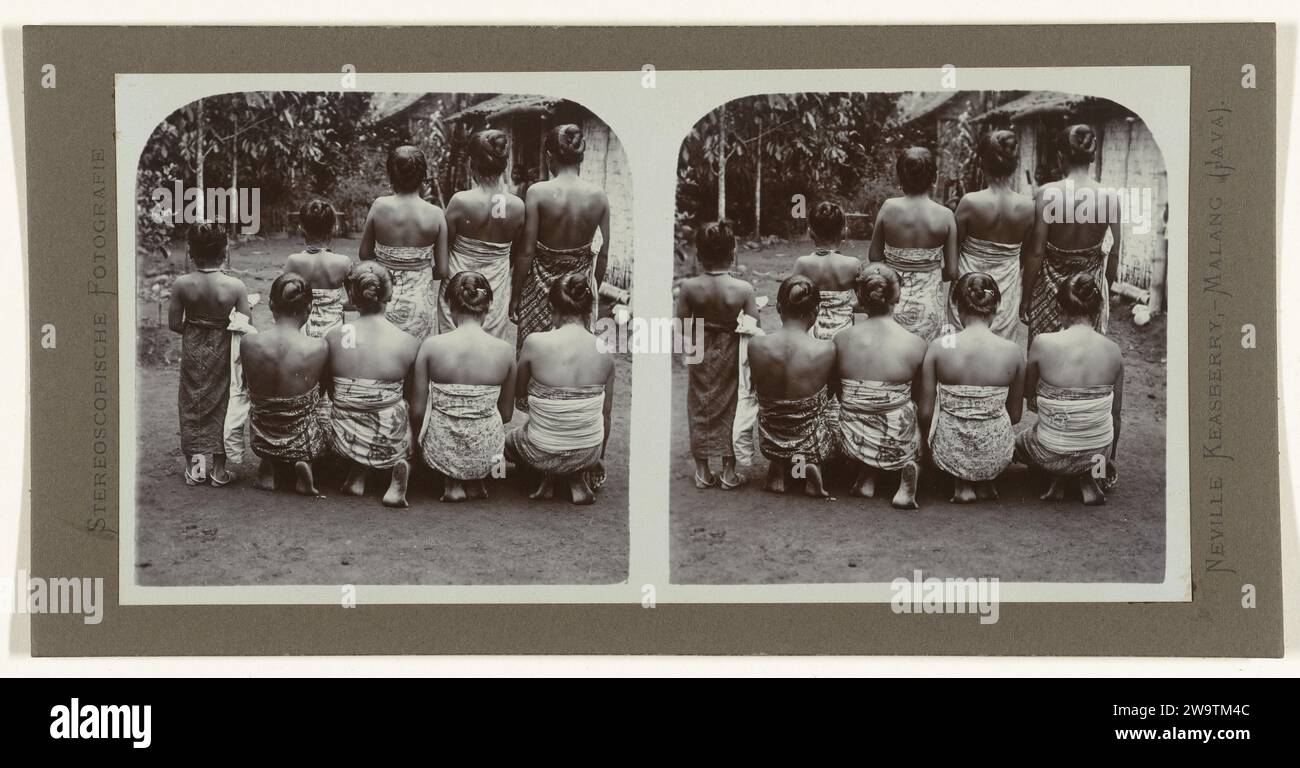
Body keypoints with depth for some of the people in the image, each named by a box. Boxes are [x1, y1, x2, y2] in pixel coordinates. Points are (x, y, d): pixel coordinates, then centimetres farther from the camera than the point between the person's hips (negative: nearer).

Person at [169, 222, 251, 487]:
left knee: (191, 405, 15)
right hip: (222, 352, -1)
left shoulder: (182, 284, -15)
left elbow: (174, 323, -8)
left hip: (192, 349, 1)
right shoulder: (235, 286, -18)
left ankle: (194, 466, 17)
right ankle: (219, 469, 17)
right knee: (220, 405, 13)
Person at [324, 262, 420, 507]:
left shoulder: (333, 338, -8)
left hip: (344, 439, 3)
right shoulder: (408, 343, -13)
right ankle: (400, 467, 4)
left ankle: (358, 473, 13)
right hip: (390, 440, -2)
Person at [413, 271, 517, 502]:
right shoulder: (505, 351, -10)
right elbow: (506, 414, 2)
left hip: (441, 453, -1)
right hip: (486, 456, 1)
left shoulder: (432, 346, -14)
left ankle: (452, 483, 16)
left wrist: (421, 442, 14)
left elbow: (417, 411, -8)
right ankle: (474, 482, 20)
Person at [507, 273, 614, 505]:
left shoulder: (535, 343, -18)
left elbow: (518, 390, 1)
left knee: (507, 439, 32)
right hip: (589, 453, 2)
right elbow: (606, 415, 4)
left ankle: (548, 477, 10)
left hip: (543, 455, -2)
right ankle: (578, 479, 12)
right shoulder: (604, 351, -8)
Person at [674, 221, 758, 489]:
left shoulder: (689, 288, -17)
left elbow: (682, 328, -12)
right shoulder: (743, 289, -20)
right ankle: (729, 472, 20)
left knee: (700, 409, 15)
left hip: (700, 356, 1)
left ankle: (703, 472, 22)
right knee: (728, 410, 14)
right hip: (730, 357, -1)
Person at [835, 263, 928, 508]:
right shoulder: (916, 344, -14)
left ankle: (866, 477, 13)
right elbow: (918, 394, 3)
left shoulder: (841, 340, -7)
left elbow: (838, 393, 6)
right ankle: (908, 478, 4)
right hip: (897, 445, -3)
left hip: (853, 440, 3)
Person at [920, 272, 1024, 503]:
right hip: (996, 457, 1)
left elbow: (926, 413, -7)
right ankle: (985, 482, 18)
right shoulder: (1012, 351, -9)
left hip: (949, 454, -1)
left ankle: (962, 484, 15)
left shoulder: (939, 347, -13)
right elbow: (1015, 416, 2)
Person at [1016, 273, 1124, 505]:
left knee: (1019, 441, 33)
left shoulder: (1043, 343, -18)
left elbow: (1028, 391, 0)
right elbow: (1115, 415, 4)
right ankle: (1088, 478, 11)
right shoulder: (1113, 351, -8)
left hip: (1052, 455, -2)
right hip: (1099, 450, 2)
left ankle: (1059, 478, 8)